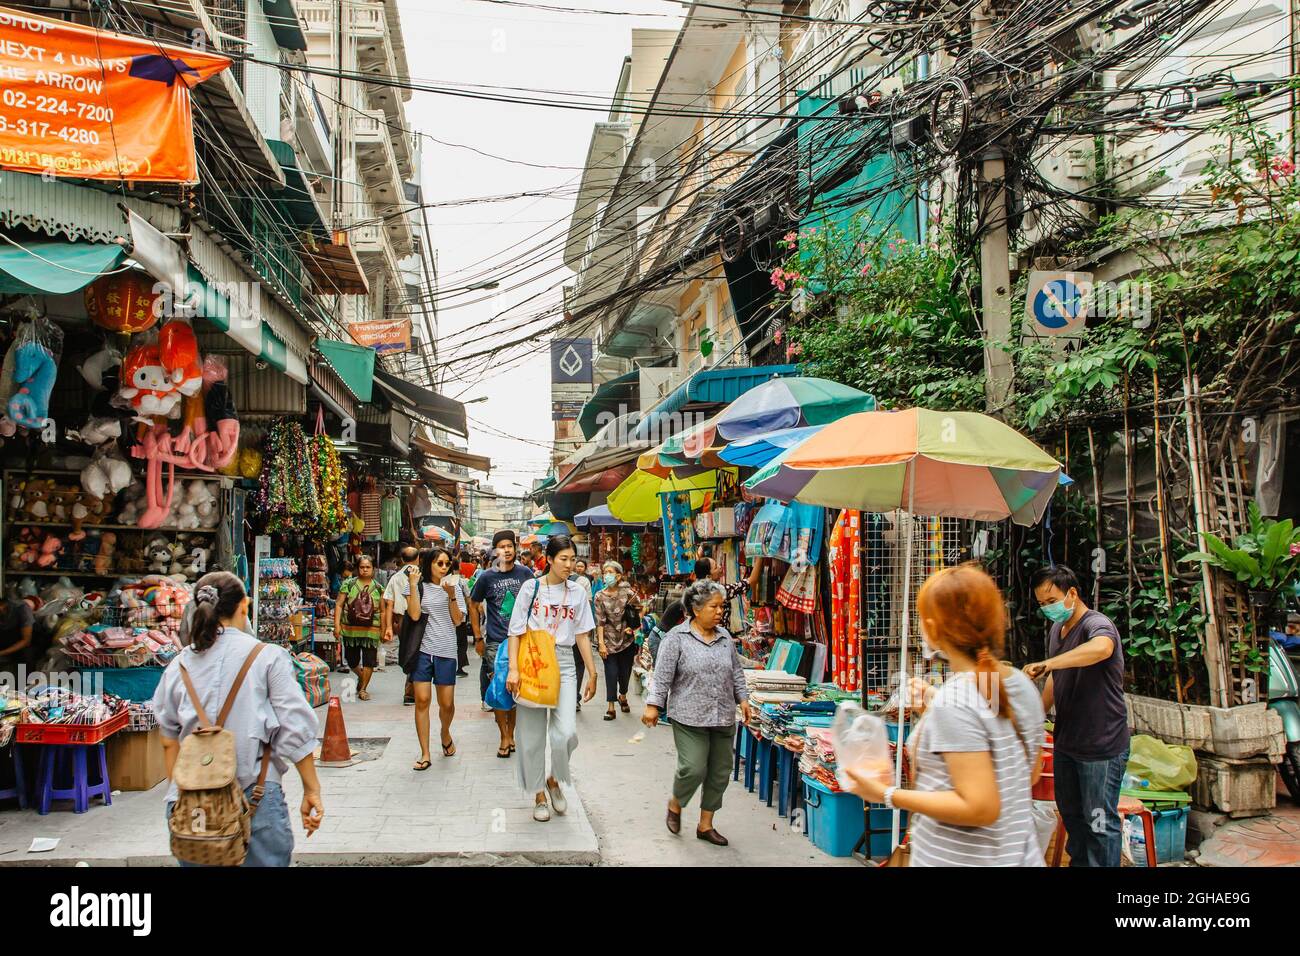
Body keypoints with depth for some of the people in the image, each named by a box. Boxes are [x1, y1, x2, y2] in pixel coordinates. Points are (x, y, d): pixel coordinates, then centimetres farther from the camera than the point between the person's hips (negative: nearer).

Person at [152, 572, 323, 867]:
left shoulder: (179, 665, 5)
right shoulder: (268, 657, -6)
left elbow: (169, 740, 12)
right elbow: (295, 731, -7)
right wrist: (312, 790, 1)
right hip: (256, 797, -4)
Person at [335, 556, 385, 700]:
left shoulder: (378, 588, 5)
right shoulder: (348, 584, 1)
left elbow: (382, 611, 8)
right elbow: (339, 605, -1)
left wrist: (383, 630, 6)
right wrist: (337, 624, -10)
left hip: (371, 631, 0)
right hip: (350, 629, 0)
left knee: (369, 661, 0)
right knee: (352, 661, 11)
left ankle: (363, 688, 15)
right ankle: (361, 676, 40)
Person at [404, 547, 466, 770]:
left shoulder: (453, 586, 6)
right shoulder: (420, 587, 3)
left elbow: (457, 621, 1)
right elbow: (414, 615, -10)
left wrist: (451, 595, -10)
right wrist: (413, 586, -10)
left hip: (446, 651, 1)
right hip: (423, 649, -1)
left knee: (447, 703, 4)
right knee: (422, 700, -5)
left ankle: (445, 734, 36)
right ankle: (425, 754, 4)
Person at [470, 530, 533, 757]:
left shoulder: (525, 574, 1)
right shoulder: (487, 577, -3)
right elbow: (473, 605, 8)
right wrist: (478, 638, 4)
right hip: (495, 642, -1)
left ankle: (510, 734, 22)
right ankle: (505, 737, 9)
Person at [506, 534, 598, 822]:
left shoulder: (577, 593, 6)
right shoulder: (531, 588, -2)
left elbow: (582, 635, 10)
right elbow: (516, 631, -2)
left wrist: (592, 673, 8)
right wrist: (513, 668, -12)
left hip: (564, 667, 2)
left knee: (566, 732, -11)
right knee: (533, 734, 4)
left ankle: (554, 779, 17)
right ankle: (538, 794, 22)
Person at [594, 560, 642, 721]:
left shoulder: (628, 593, -6)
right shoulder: (600, 597, -5)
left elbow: (640, 610, 4)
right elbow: (600, 622, -7)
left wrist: (634, 626, -8)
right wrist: (601, 643, -12)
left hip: (627, 640, 1)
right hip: (609, 641, -1)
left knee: (625, 671, 11)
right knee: (611, 673, -6)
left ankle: (623, 697, 39)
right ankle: (610, 707, 1)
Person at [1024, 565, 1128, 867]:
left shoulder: (1096, 624, -19)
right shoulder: (1056, 630, 10)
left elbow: (1101, 647, -45)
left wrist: (1047, 663, -50)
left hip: (1101, 745, -9)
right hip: (1066, 741, 9)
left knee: (1100, 822, 1)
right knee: (1070, 814, 21)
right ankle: (1078, 861, 36)